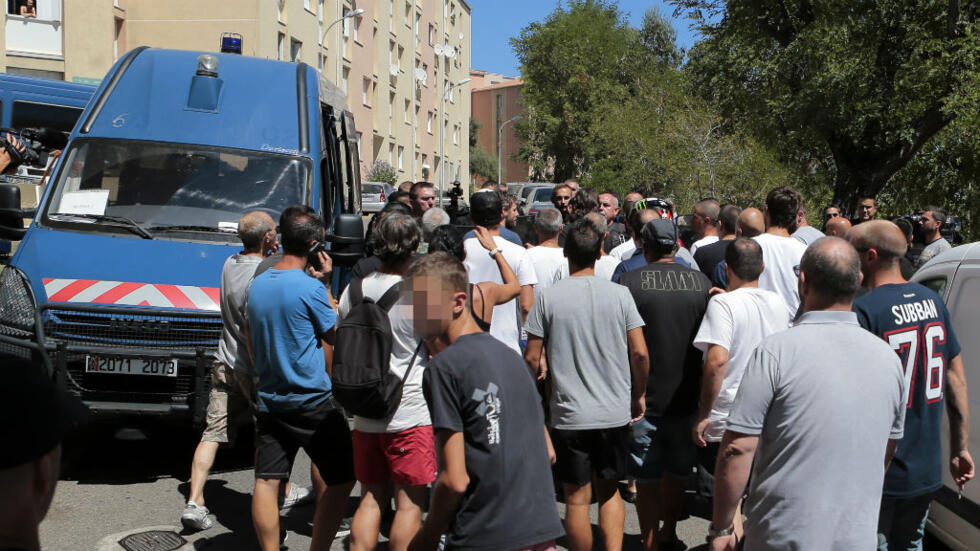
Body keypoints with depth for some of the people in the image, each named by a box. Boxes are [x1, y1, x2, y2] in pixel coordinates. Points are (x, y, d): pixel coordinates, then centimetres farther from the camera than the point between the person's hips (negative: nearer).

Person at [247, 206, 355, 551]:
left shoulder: (257, 285, 7)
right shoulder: (311, 288, -15)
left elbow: (251, 344, 16)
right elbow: (334, 335, -1)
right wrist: (326, 283, 2)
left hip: (268, 401, 7)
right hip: (312, 402, -7)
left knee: (266, 481, 8)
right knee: (340, 480, 5)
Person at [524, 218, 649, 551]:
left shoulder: (548, 298, -7)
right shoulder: (619, 294, -3)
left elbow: (531, 357, -5)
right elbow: (640, 353, -3)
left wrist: (539, 369, 18)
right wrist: (638, 396, 12)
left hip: (569, 415, -2)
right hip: (615, 413, 2)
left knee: (577, 498, 9)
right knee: (609, 491, 18)